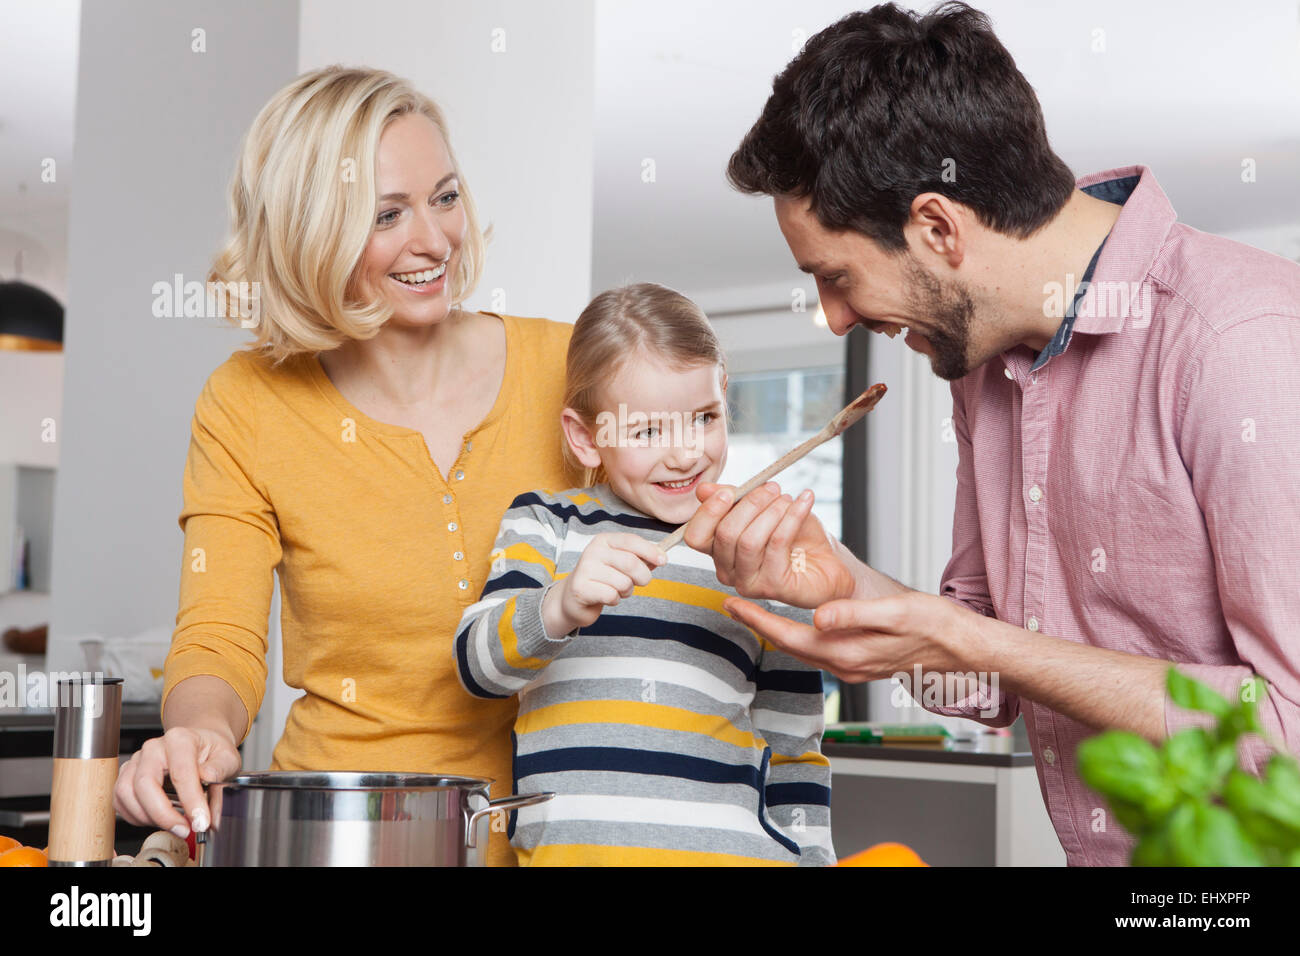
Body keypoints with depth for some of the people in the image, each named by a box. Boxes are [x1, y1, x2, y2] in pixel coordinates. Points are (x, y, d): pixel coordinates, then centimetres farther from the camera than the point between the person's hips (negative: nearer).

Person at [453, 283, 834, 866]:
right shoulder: (546, 525, 12)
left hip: (731, 848, 2)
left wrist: (807, 856, 12)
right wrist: (560, 607, -19)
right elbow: (477, 664, -1)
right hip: (566, 843, -1)